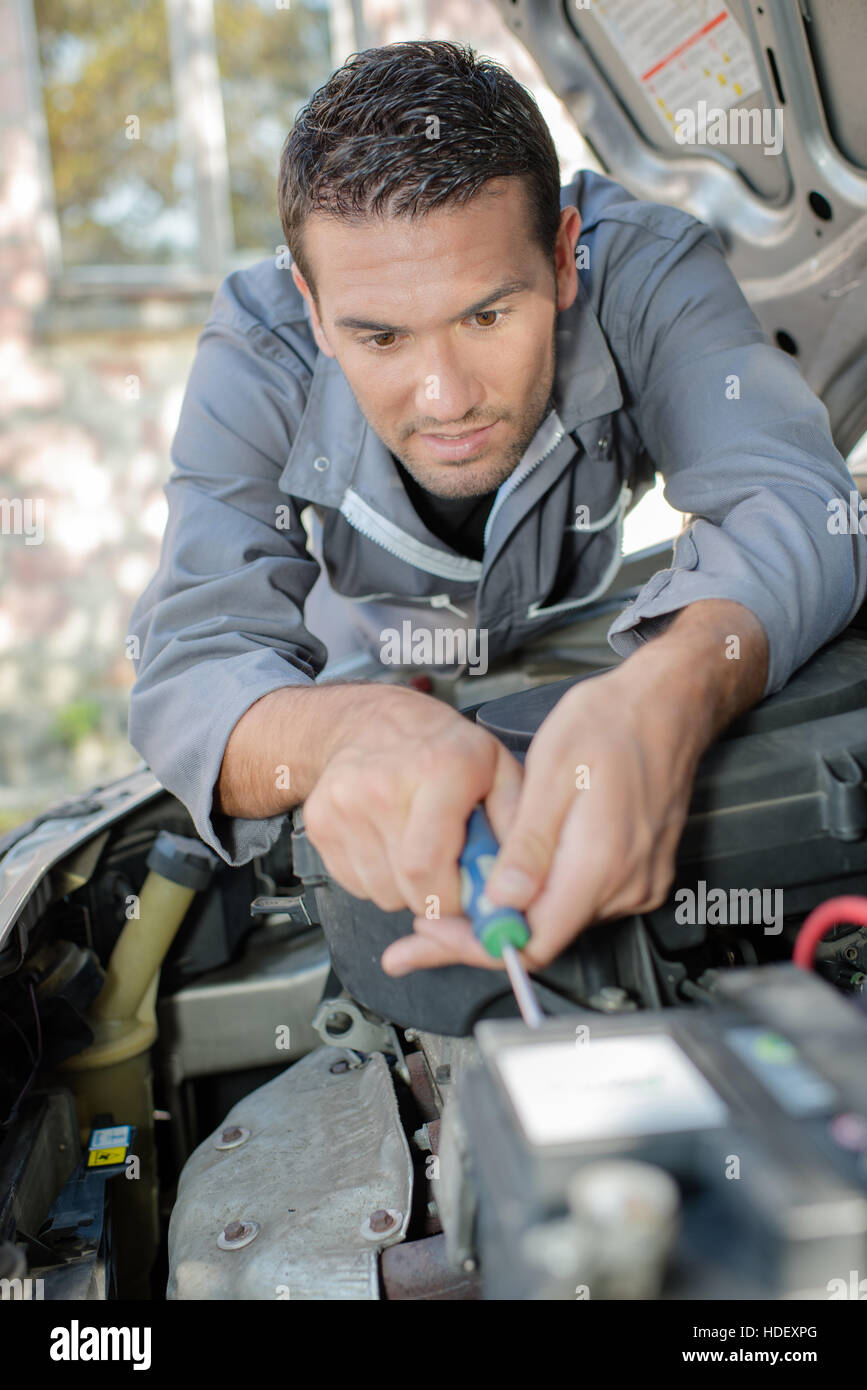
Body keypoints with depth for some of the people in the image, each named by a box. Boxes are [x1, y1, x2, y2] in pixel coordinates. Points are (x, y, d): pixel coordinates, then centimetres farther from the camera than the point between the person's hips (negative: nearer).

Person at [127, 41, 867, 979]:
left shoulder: (645, 271, -29)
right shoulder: (255, 356, -29)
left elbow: (791, 503, -40)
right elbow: (191, 671, -37)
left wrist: (674, 694, -64)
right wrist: (351, 730, -62)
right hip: (367, 678, -2)